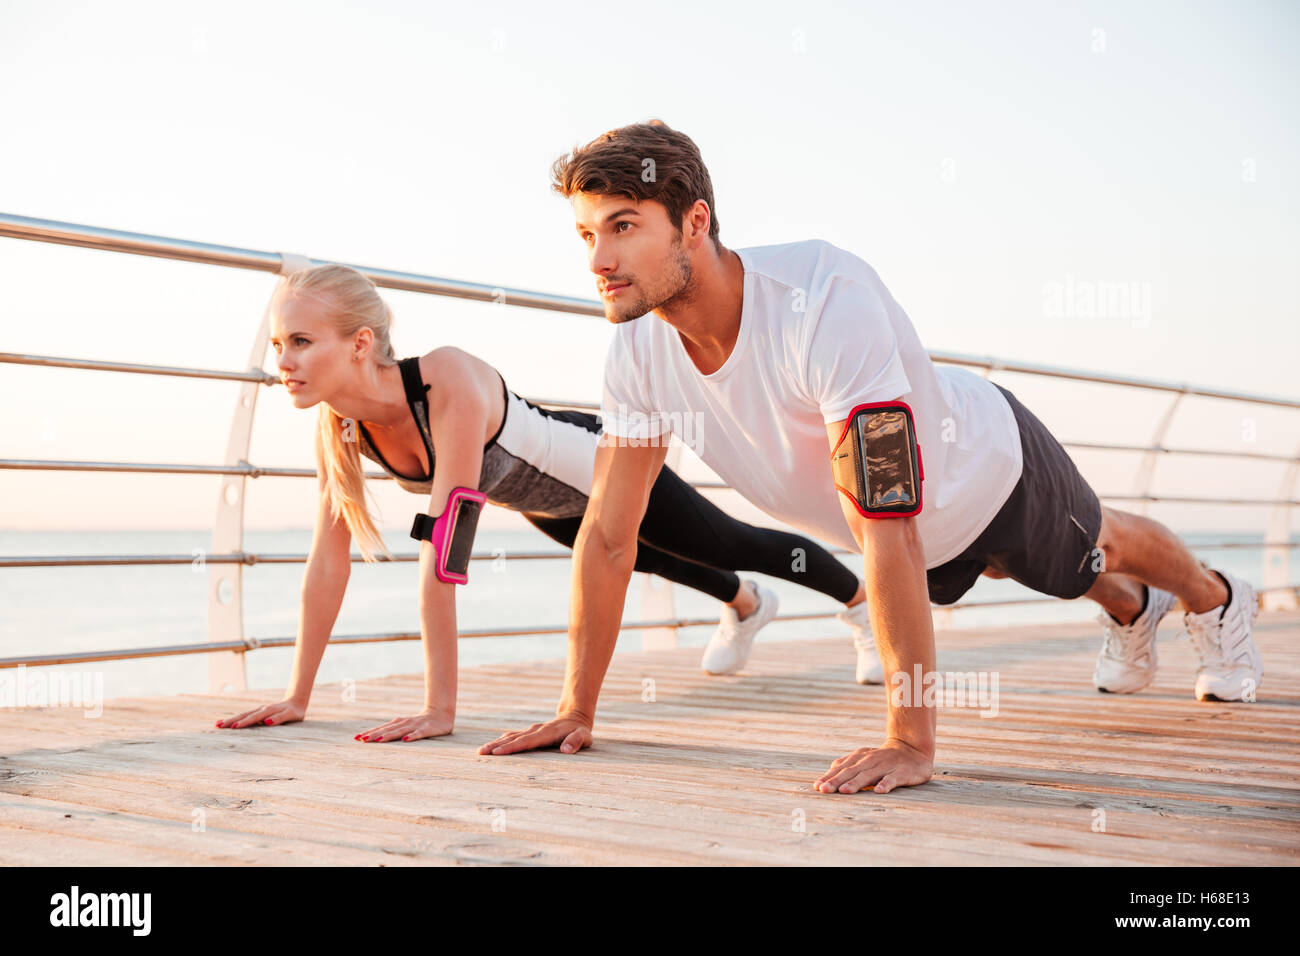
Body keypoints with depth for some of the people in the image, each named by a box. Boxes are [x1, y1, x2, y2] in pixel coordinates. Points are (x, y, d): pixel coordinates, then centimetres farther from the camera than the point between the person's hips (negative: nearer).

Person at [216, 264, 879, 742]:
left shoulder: (451, 382, -45)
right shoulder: (337, 421, -24)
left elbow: (441, 550, -48)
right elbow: (329, 559, -19)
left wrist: (439, 708, -48)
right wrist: (297, 697, -18)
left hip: (605, 471, -7)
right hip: (541, 502, 7)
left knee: (736, 546, 17)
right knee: (646, 559, 34)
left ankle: (865, 605, 47)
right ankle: (745, 607, 67)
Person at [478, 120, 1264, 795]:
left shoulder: (826, 297, -48)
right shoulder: (639, 351, -28)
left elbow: (886, 531, -49)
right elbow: (608, 537, -18)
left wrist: (911, 741, -48)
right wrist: (576, 709, -17)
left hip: (989, 463, -5)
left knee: (1097, 546, 27)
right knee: (1051, 572, 35)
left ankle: (1218, 602, 62)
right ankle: (1131, 612, 69)